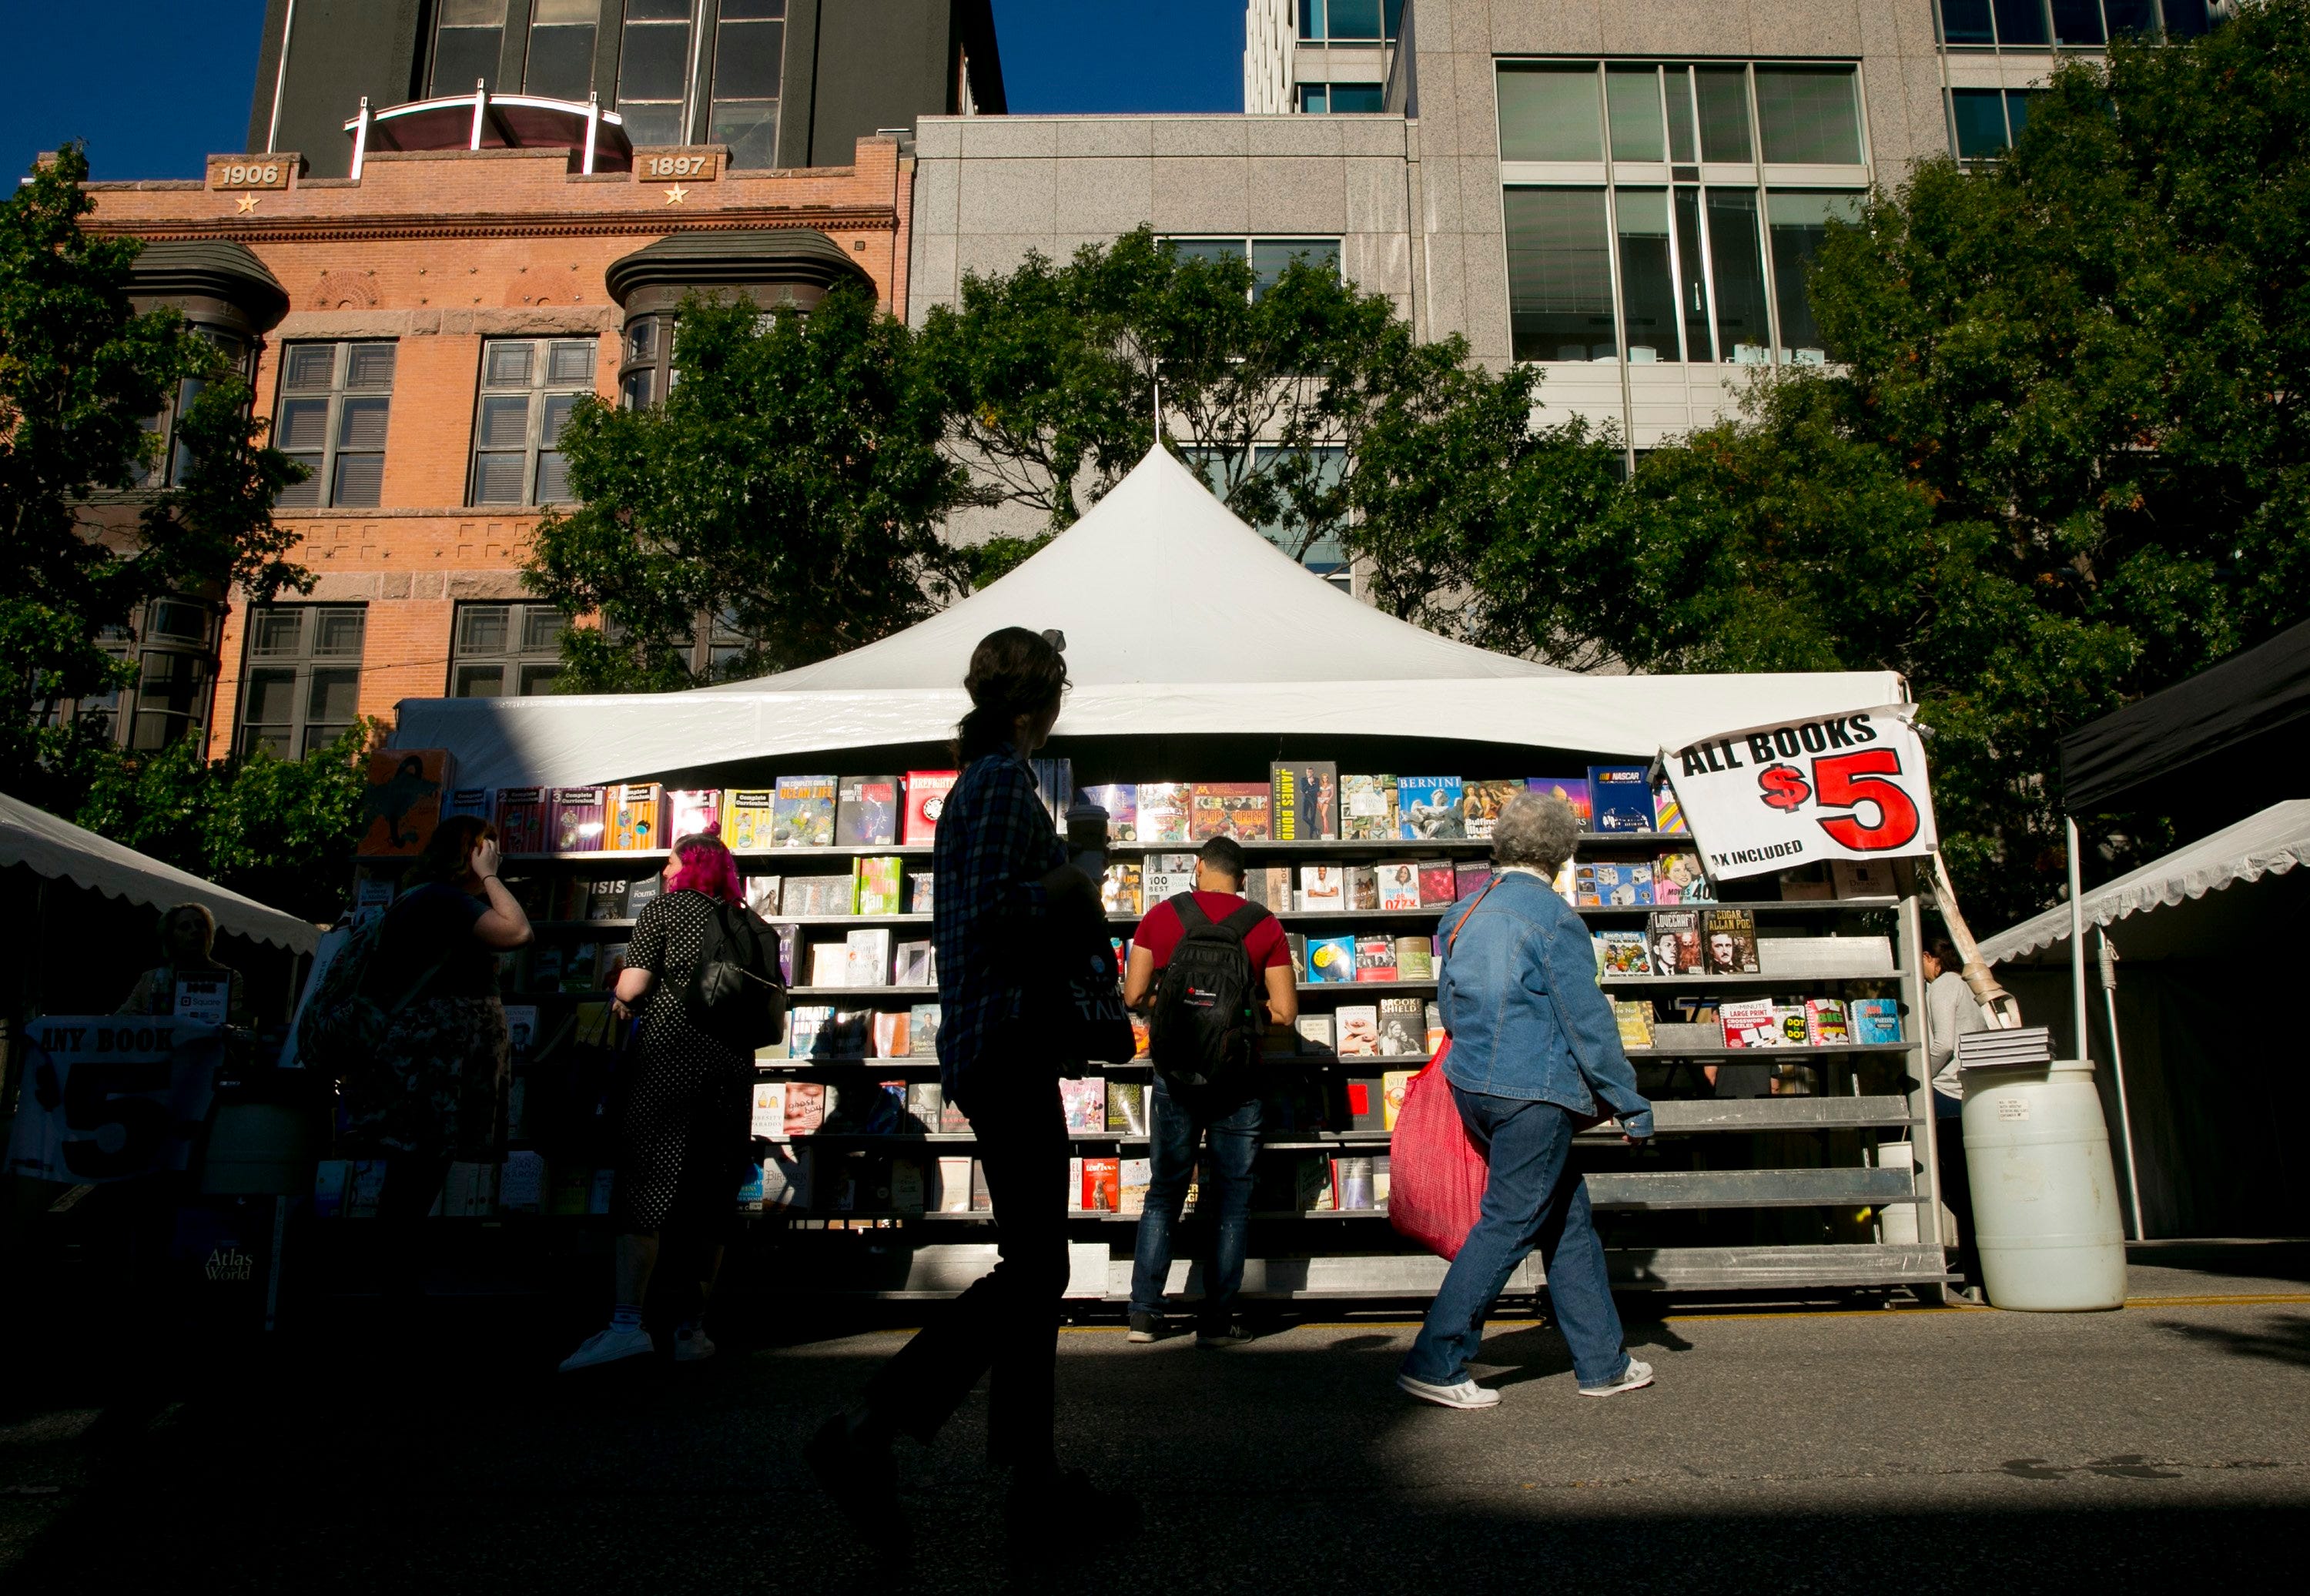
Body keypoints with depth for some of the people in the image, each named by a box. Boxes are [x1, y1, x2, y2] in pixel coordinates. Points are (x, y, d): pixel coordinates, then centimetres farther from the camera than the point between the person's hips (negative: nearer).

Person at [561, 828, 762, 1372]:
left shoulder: (663, 907, 2)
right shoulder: (749, 924, 15)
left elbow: (632, 986, -7)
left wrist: (621, 1002, 14)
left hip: (669, 1062, -5)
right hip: (733, 1065, 5)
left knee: (643, 1186, -7)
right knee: (710, 1199, 7)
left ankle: (627, 1322, -18)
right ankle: (694, 1328, 9)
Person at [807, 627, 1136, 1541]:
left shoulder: (980, 781, 17)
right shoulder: (1004, 783, -12)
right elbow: (993, 910, -23)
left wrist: (1068, 904, 10)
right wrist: (1069, 890, -8)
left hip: (993, 1047, 10)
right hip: (1005, 1044, -10)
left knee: (1033, 1268, 11)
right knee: (1032, 1269, -6)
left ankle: (1034, 1479, 18)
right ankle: (866, 1429, -2)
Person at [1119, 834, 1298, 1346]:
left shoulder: (1161, 916, -1)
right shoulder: (1265, 925, -2)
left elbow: (1133, 995, -4)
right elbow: (1284, 1011, -4)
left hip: (1175, 1073, 1)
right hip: (1237, 1077, -1)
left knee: (1164, 1193, 13)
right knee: (1232, 1201, 8)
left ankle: (1144, 1314, 14)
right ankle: (1216, 1321, 9)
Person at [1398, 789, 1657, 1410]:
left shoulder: (1463, 912, 10)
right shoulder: (1553, 918, -12)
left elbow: (1449, 1005, 18)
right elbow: (1588, 1021, -12)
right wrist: (1631, 1103, -4)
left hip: (1472, 1087, 8)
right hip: (1535, 1092, -8)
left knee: (1567, 1216, 17)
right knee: (1508, 1224, 0)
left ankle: (1602, 1362, 24)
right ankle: (1435, 1364, 3)